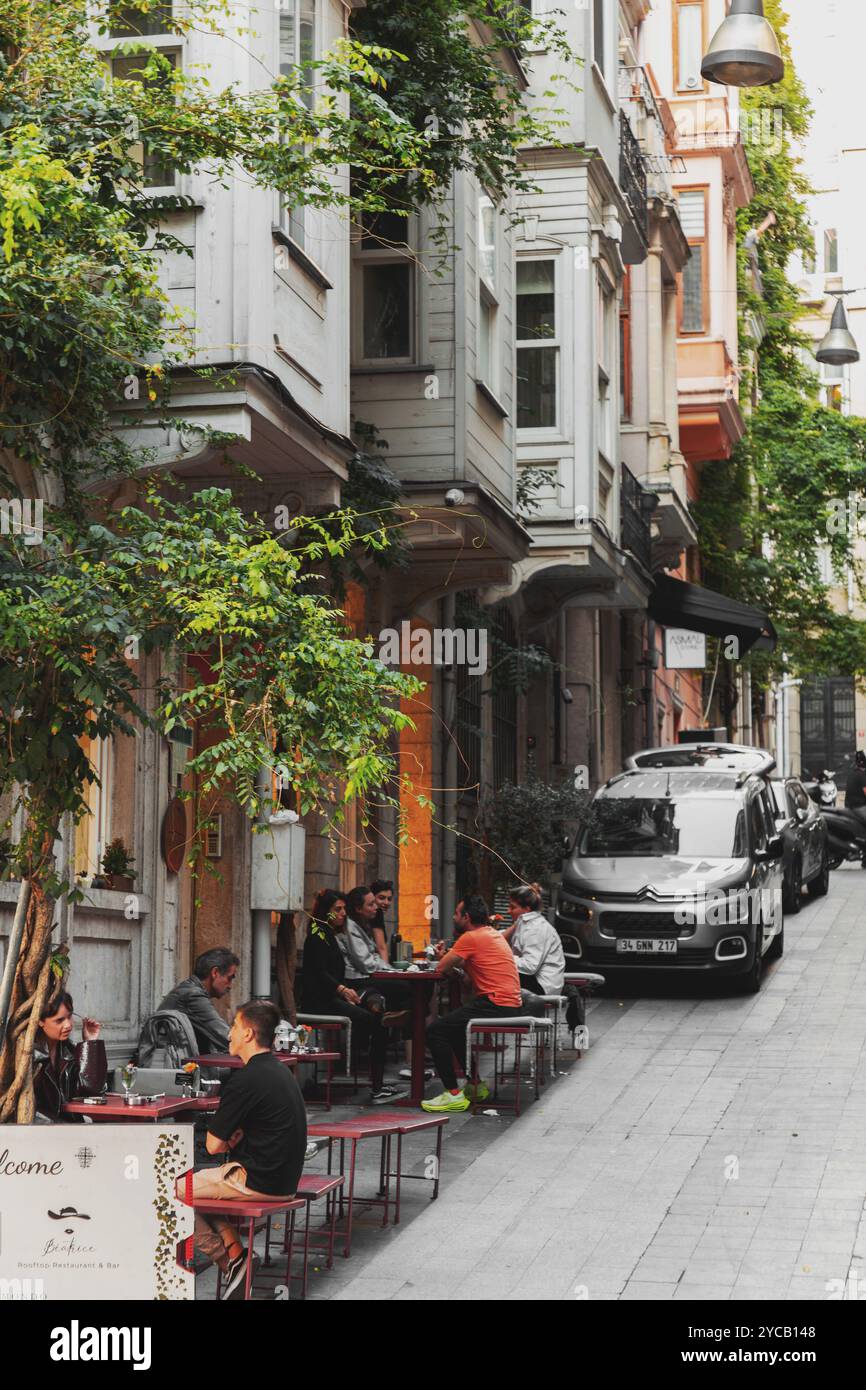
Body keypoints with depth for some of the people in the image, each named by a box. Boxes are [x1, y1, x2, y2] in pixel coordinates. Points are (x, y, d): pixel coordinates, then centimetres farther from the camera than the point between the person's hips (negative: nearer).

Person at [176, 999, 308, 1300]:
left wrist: (230, 1141, 7)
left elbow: (213, 1145, -14)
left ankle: (230, 1262, 7)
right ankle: (235, 1252, 12)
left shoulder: (248, 1080, -19)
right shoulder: (280, 1070, 10)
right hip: (283, 1178, 9)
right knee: (198, 1178, 24)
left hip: (258, 1182, -9)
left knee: (173, 1190, 3)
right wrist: (238, 1138, 4)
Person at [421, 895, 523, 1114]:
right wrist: (448, 956, 7)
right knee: (453, 1027, 29)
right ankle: (475, 1084, 29)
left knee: (435, 1030, -10)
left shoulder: (471, 938, -10)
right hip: (512, 1006, 10)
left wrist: (445, 957, 14)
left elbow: (442, 967, -8)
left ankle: (453, 1094, -13)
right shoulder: (493, 934, 20)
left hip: (495, 1004, -10)